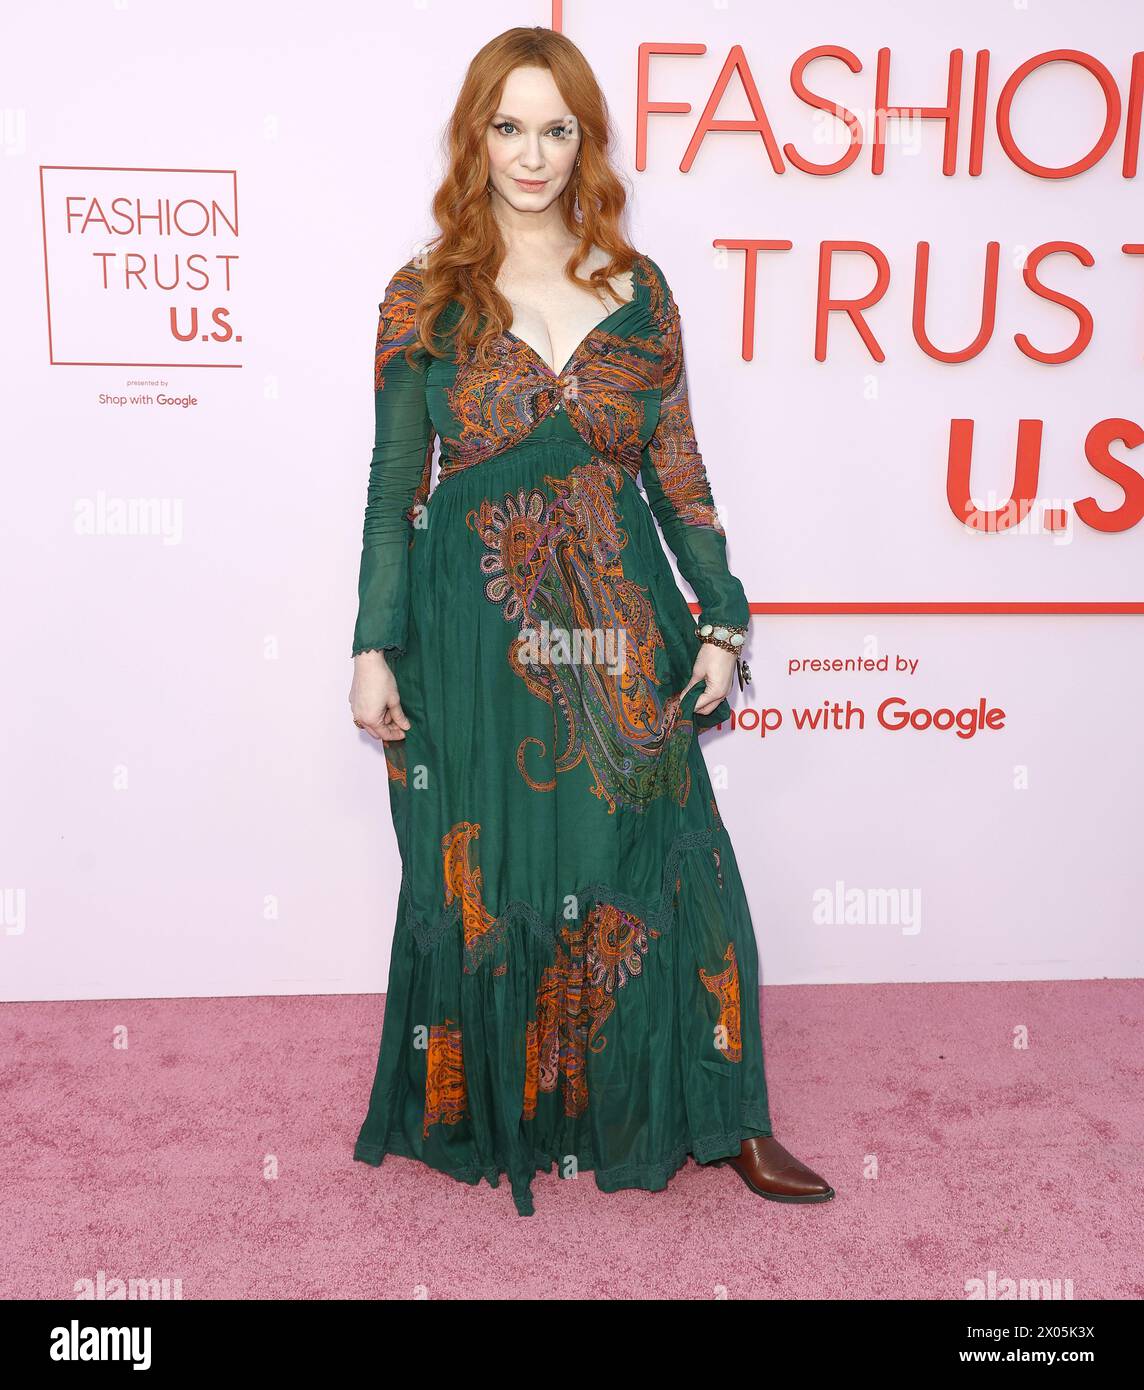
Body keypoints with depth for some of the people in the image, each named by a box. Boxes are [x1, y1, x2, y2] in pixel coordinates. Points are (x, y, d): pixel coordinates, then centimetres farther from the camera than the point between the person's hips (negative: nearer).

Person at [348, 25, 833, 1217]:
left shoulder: (638, 290, 5)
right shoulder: (425, 298, 1)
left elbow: (677, 472, 8)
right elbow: (394, 488, 2)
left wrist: (721, 620, 4)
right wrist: (374, 649, -2)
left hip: (622, 635, 1)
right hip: (476, 639, -1)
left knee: (662, 873, 4)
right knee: (485, 884, 9)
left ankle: (722, 1120, 22)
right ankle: (493, 1113, 32)